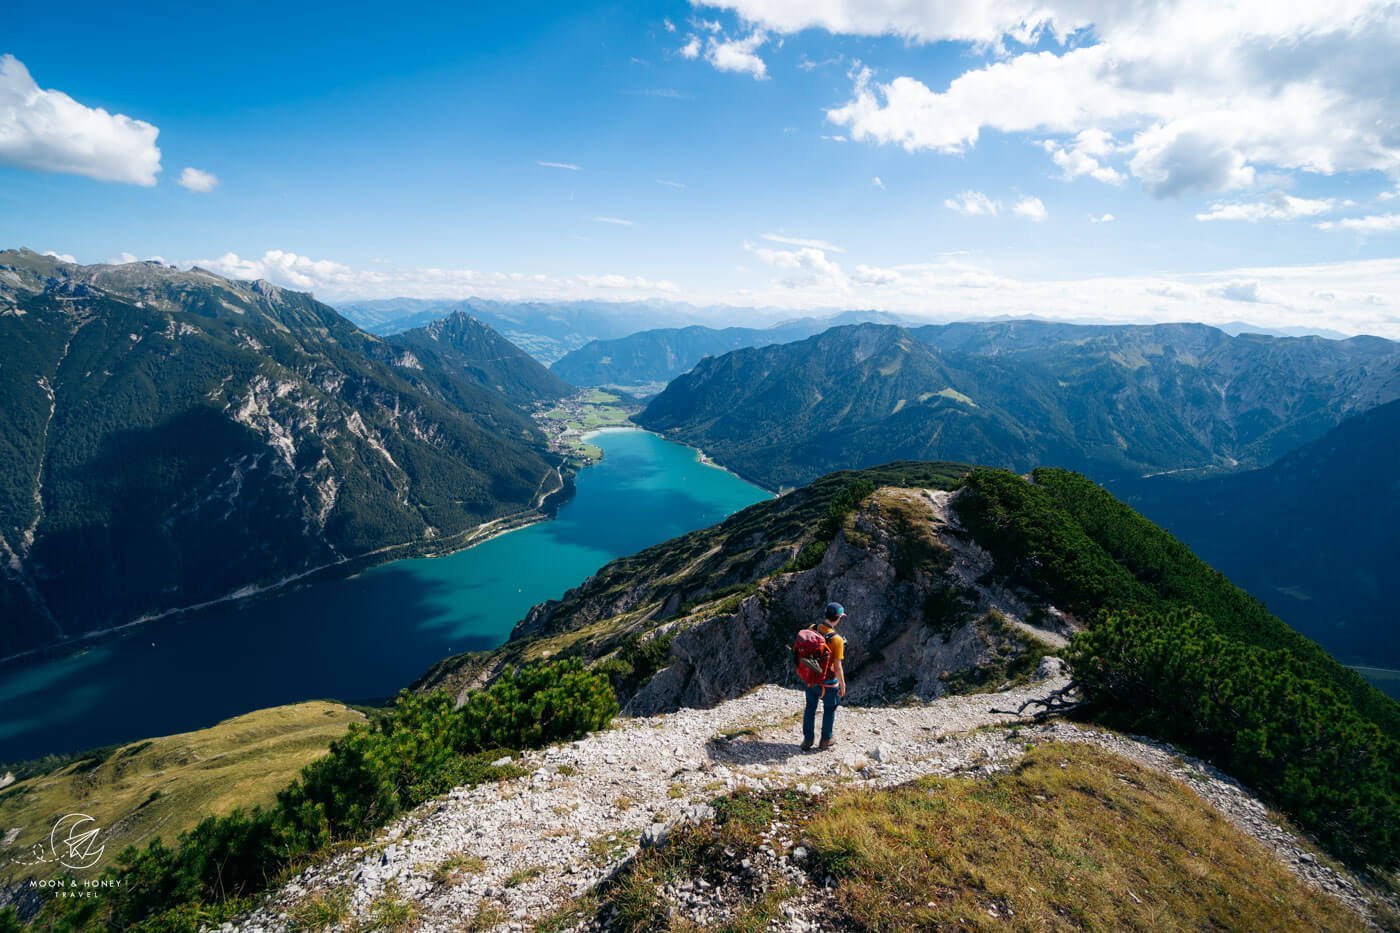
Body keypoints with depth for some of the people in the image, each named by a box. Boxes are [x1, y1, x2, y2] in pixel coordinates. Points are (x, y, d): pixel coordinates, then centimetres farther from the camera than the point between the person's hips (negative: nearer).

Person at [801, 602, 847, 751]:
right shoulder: (836, 639, -26)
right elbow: (837, 667, -22)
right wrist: (842, 685, -6)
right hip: (829, 682, -4)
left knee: (810, 708, 21)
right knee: (829, 710, 19)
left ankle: (807, 739, 31)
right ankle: (825, 740, 33)